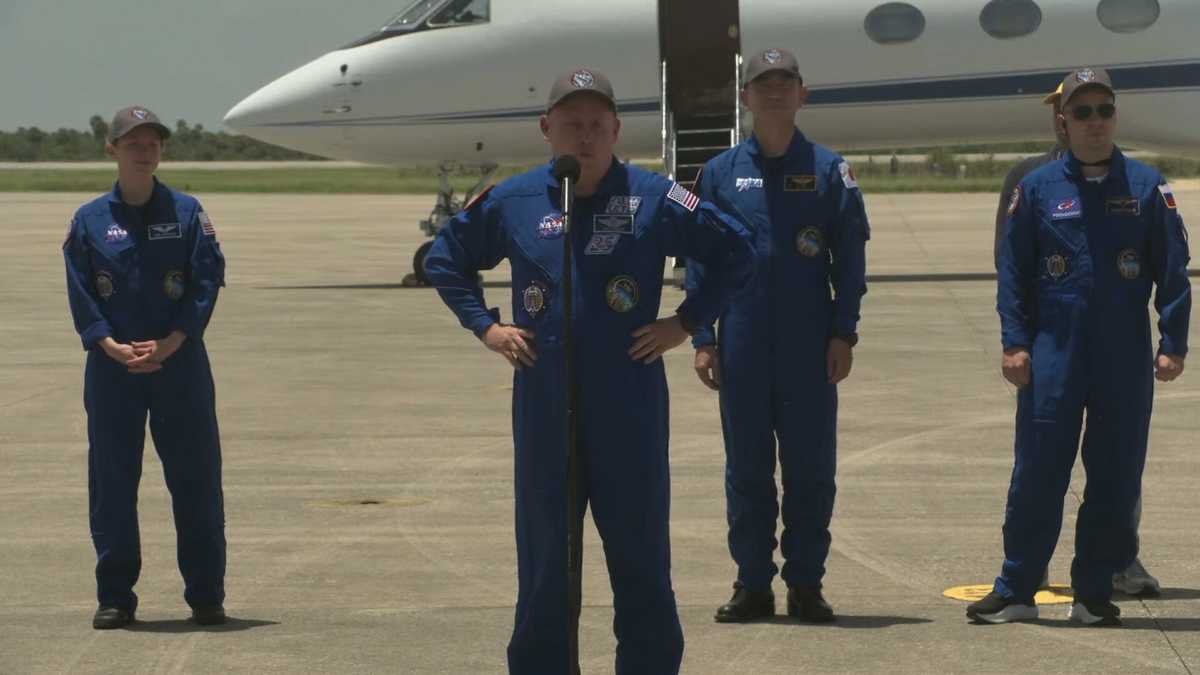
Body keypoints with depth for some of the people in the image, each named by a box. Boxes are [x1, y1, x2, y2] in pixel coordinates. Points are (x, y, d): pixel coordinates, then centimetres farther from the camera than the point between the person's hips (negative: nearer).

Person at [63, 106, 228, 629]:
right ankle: (114, 597, 12)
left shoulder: (187, 212, 3)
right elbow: (80, 293, 1)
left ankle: (206, 595, 10)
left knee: (196, 476, 1)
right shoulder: (90, 220, 4)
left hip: (180, 362, 0)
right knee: (112, 479, 3)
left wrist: (170, 343, -13)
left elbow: (206, 282, -2)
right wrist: (113, 347, -13)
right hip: (112, 367, 1)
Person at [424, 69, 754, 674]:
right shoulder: (511, 203, 5)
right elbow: (444, 259, 20)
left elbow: (735, 253, 7)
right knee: (543, 562, 6)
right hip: (544, 413, 1)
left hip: (632, 412, -1)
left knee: (641, 556, 4)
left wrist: (687, 322, 1)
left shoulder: (654, 199, -1)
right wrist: (484, 326, 9)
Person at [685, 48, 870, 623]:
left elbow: (850, 258, 5)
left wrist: (844, 334, -3)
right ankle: (752, 584, 12)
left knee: (811, 467, 2)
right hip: (743, 344, 1)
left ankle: (806, 585, 11)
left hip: (810, 345, -1)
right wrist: (702, 339, 0)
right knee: (746, 467, 5)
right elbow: (700, 262, 7)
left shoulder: (829, 171, 5)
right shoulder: (721, 172, 6)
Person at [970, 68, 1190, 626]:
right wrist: (1015, 343, -2)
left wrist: (1173, 344, -1)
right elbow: (1013, 271, 6)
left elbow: (1172, 269, 5)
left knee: (1115, 476, 4)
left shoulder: (1146, 186, 5)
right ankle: (1016, 590, 6)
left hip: (1126, 357, 1)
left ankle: (1095, 592, 13)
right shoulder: (1037, 188, 5)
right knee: (1037, 473, -1)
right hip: (1053, 352, -1)